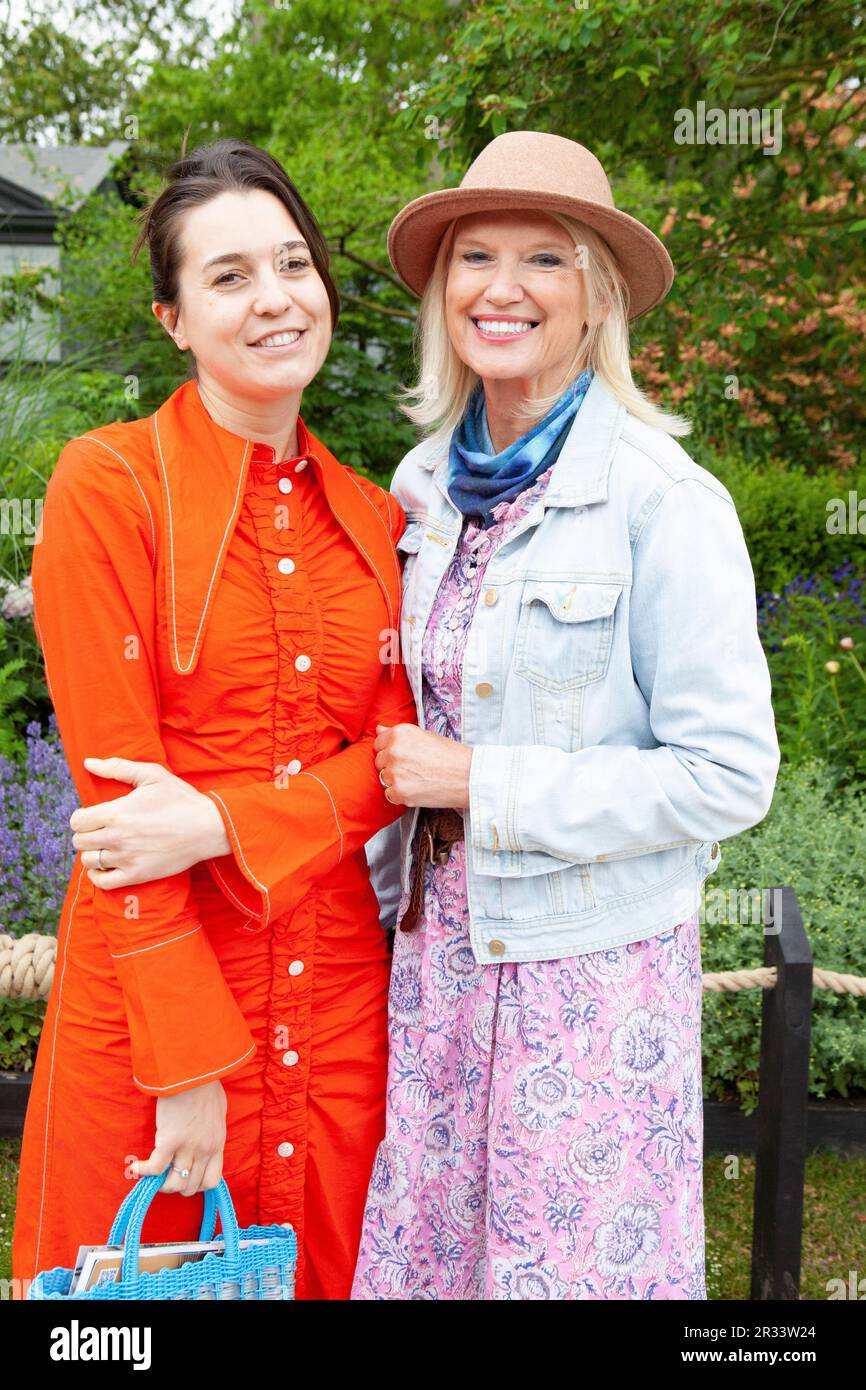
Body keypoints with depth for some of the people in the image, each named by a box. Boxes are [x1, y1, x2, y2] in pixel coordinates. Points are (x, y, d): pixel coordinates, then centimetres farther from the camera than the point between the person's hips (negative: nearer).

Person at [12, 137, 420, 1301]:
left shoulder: (371, 515, 8)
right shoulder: (110, 483, -8)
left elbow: (393, 756, 1)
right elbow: (116, 787, -13)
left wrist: (227, 822, -17)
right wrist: (190, 1063, -15)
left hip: (340, 997, 4)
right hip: (149, 991, -4)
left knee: (332, 1270, 16)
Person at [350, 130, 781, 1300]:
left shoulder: (665, 499, -14)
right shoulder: (425, 483, 4)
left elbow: (729, 773, -16)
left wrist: (478, 787, -17)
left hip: (593, 970, -5)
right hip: (440, 952, 5)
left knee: (579, 1261, 9)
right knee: (423, 1253, 16)